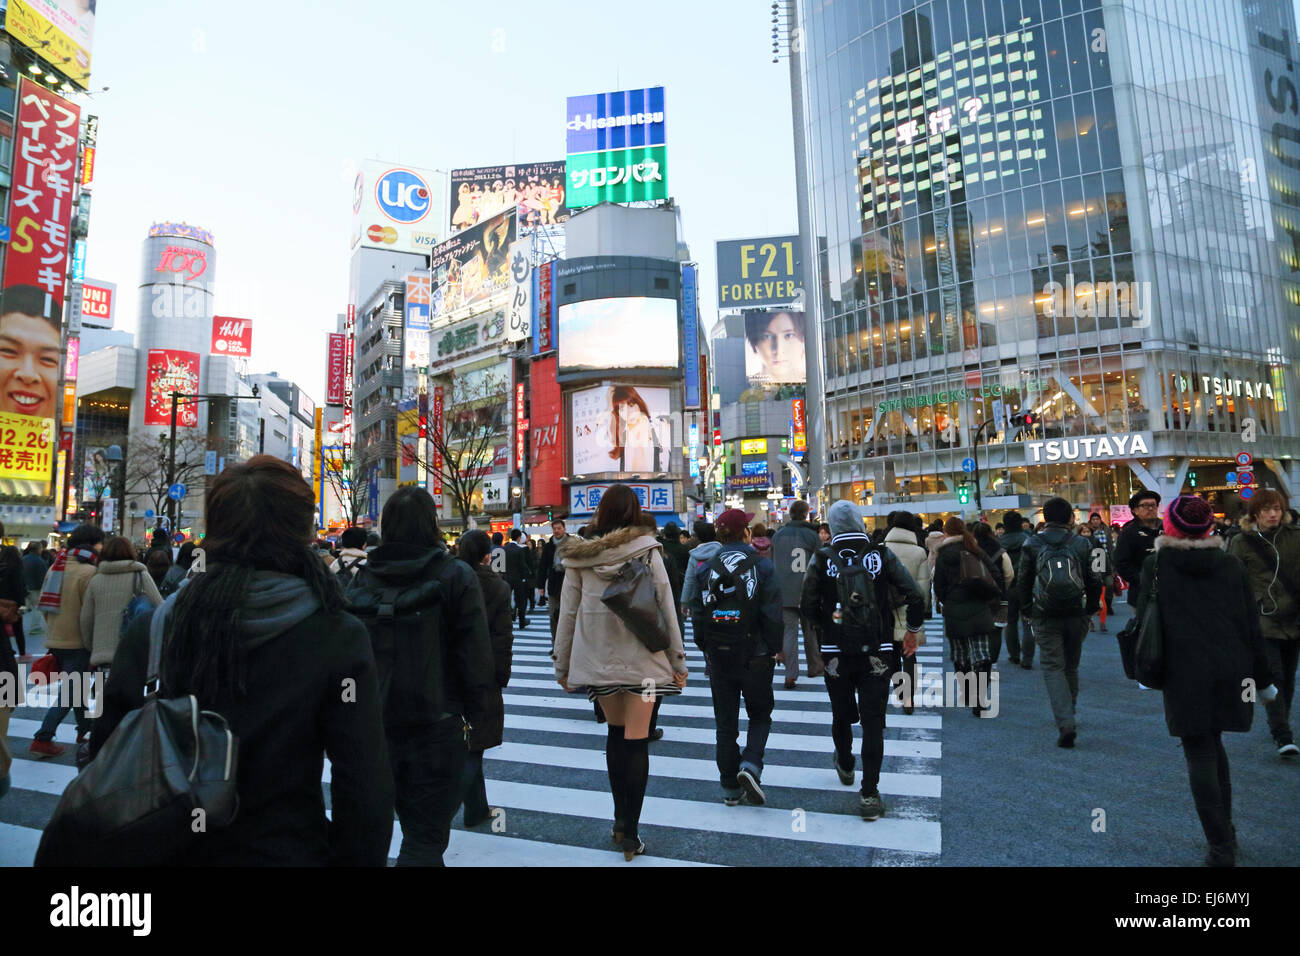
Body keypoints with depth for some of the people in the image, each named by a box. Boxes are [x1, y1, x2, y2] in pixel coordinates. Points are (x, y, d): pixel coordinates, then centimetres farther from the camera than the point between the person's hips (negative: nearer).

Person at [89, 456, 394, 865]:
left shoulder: (148, 631, -9)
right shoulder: (338, 638, -19)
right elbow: (365, 791, -17)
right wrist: (359, 857, -3)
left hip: (164, 851, 3)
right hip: (285, 852, -2)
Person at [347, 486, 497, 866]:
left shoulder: (362, 579, 1)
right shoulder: (455, 576, -11)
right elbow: (476, 654, -13)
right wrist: (479, 711, -2)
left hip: (375, 719, 5)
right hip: (436, 723, -4)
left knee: (417, 823, 24)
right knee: (426, 835, 5)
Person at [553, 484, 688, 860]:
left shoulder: (579, 556, 1)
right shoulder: (646, 551, -5)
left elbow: (568, 613, 3)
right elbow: (665, 608, -5)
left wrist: (563, 665, 12)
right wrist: (678, 661, 3)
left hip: (597, 658, 3)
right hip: (641, 658, -3)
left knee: (615, 732, 20)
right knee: (636, 742, 4)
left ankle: (620, 820, 26)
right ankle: (630, 833, 8)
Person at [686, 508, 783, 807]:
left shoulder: (705, 569, -1)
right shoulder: (761, 566, -8)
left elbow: (697, 614, 0)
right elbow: (772, 614, -11)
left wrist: (707, 648, 12)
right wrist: (775, 648, 2)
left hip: (718, 656, 2)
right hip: (755, 656, -2)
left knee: (725, 721, 13)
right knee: (760, 715, 17)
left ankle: (731, 787, 17)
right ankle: (750, 764, -5)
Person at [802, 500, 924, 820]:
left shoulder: (822, 560, -5)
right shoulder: (882, 556, -4)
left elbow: (807, 605, -7)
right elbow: (915, 596, -7)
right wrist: (913, 630, 9)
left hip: (835, 653, 1)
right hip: (877, 654, 0)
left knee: (841, 714, 20)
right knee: (873, 722, 4)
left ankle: (845, 767, 43)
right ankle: (869, 795, 4)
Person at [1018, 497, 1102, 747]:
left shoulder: (1031, 544, -2)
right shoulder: (1081, 544, 0)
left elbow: (1023, 581, 1)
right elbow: (1094, 581, 2)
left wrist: (1028, 611, 11)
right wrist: (1090, 610, 14)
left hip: (1045, 617, -2)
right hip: (1076, 615, 2)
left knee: (1052, 667, 1)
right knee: (1071, 666, 17)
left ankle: (1065, 723, -13)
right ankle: (1068, 714, 32)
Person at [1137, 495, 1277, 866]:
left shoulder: (1156, 566, -5)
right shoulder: (1231, 565, 3)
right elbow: (1252, 626, 6)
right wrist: (1263, 678, 14)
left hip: (1185, 675, -4)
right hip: (1231, 671, 4)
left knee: (1200, 756, 3)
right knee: (1212, 745, 21)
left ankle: (1221, 846, 4)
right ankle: (1226, 830, 28)